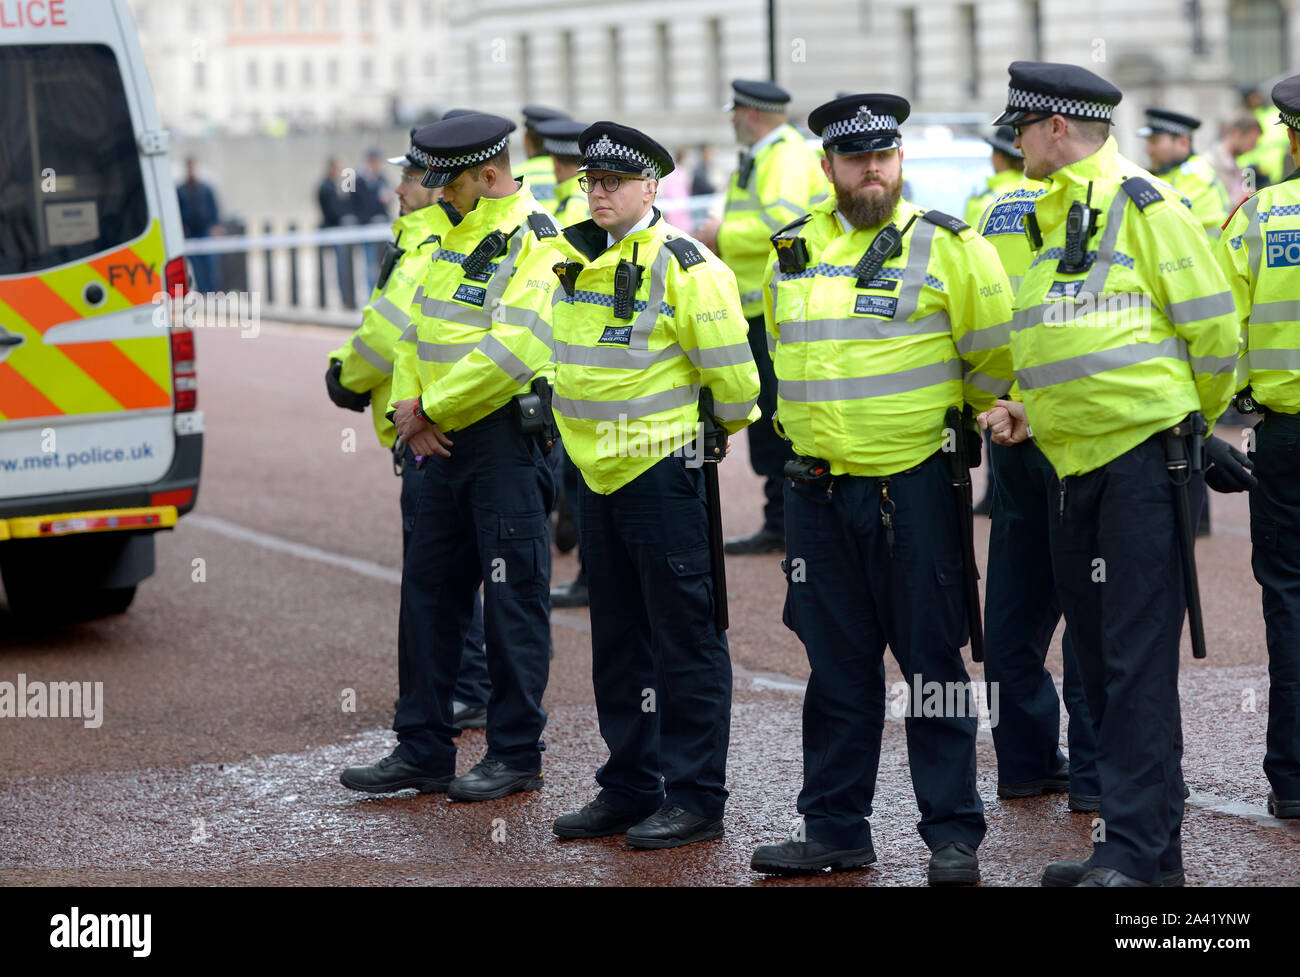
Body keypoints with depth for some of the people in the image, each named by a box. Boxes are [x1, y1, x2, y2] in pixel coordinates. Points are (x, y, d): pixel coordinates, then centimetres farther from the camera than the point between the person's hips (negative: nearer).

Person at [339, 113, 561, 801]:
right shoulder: (454, 235, 16)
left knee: (513, 598, -1)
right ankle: (423, 750, 18)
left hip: (507, 439, -9)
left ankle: (516, 755, 8)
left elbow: (512, 350, -22)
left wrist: (431, 405, -14)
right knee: (428, 590, 10)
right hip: (447, 441, 9)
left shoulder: (533, 241, -13)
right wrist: (409, 408, 0)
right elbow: (417, 326, 18)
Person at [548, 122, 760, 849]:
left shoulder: (684, 266, -13)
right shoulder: (574, 261, 10)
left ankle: (696, 798, 4)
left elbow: (731, 369, -11)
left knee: (684, 639, -2)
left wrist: (730, 424, 1)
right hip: (596, 471, 8)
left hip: (664, 469, -8)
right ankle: (630, 787, 24)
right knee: (618, 640, 14)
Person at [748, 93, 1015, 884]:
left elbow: (994, 354, 1)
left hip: (914, 484, -4)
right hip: (818, 488, 5)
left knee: (931, 661, 0)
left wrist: (963, 424, 9)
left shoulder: (946, 247, -4)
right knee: (837, 665, 11)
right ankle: (835, 830, 20)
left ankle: (954, 836, 8)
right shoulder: (793, 252, 10)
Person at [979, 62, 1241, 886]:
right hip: (1077, 464, 9)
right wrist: (1034, 416, 11)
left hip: (1145, 457, -9)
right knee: (1100, 656, 11)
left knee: (1138, 659, -9)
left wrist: (1190, 424, 3)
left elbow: (1213, 328, -8)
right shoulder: (1054, 219, 18)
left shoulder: (1144, 205, -8)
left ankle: (1137, 855, -7)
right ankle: (1151, 842, 19)